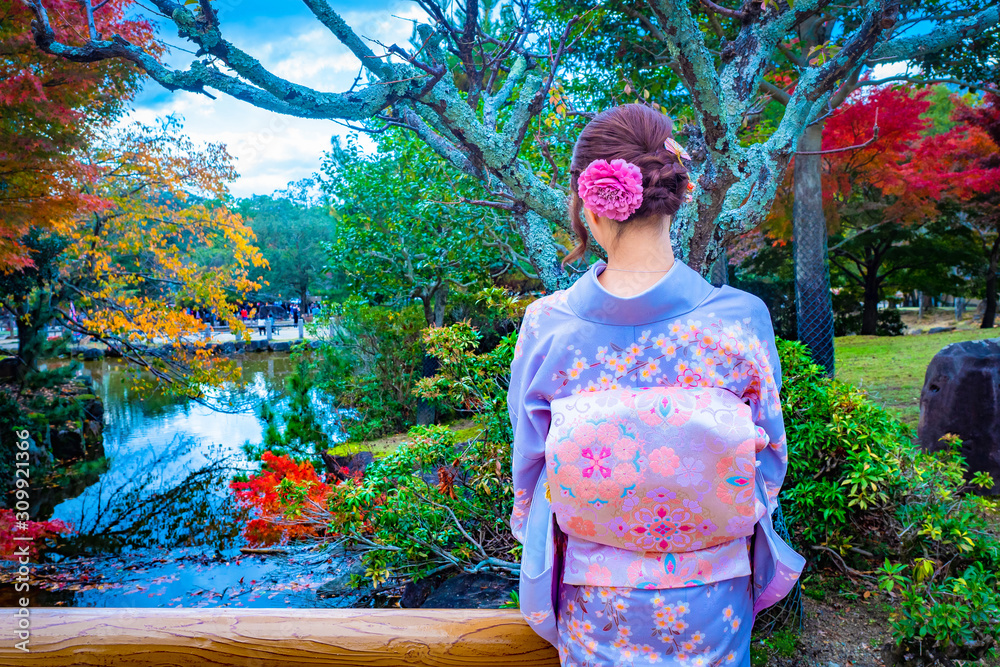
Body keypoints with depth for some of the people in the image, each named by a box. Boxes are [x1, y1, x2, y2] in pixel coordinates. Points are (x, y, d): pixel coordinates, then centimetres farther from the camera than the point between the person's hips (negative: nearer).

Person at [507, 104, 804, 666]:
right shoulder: (741, 320, -20)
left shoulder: (546, 327, -20)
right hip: (710, 606, 1)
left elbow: (530, 469, -6)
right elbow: (769, 462, -4)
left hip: (594, 607, 0)